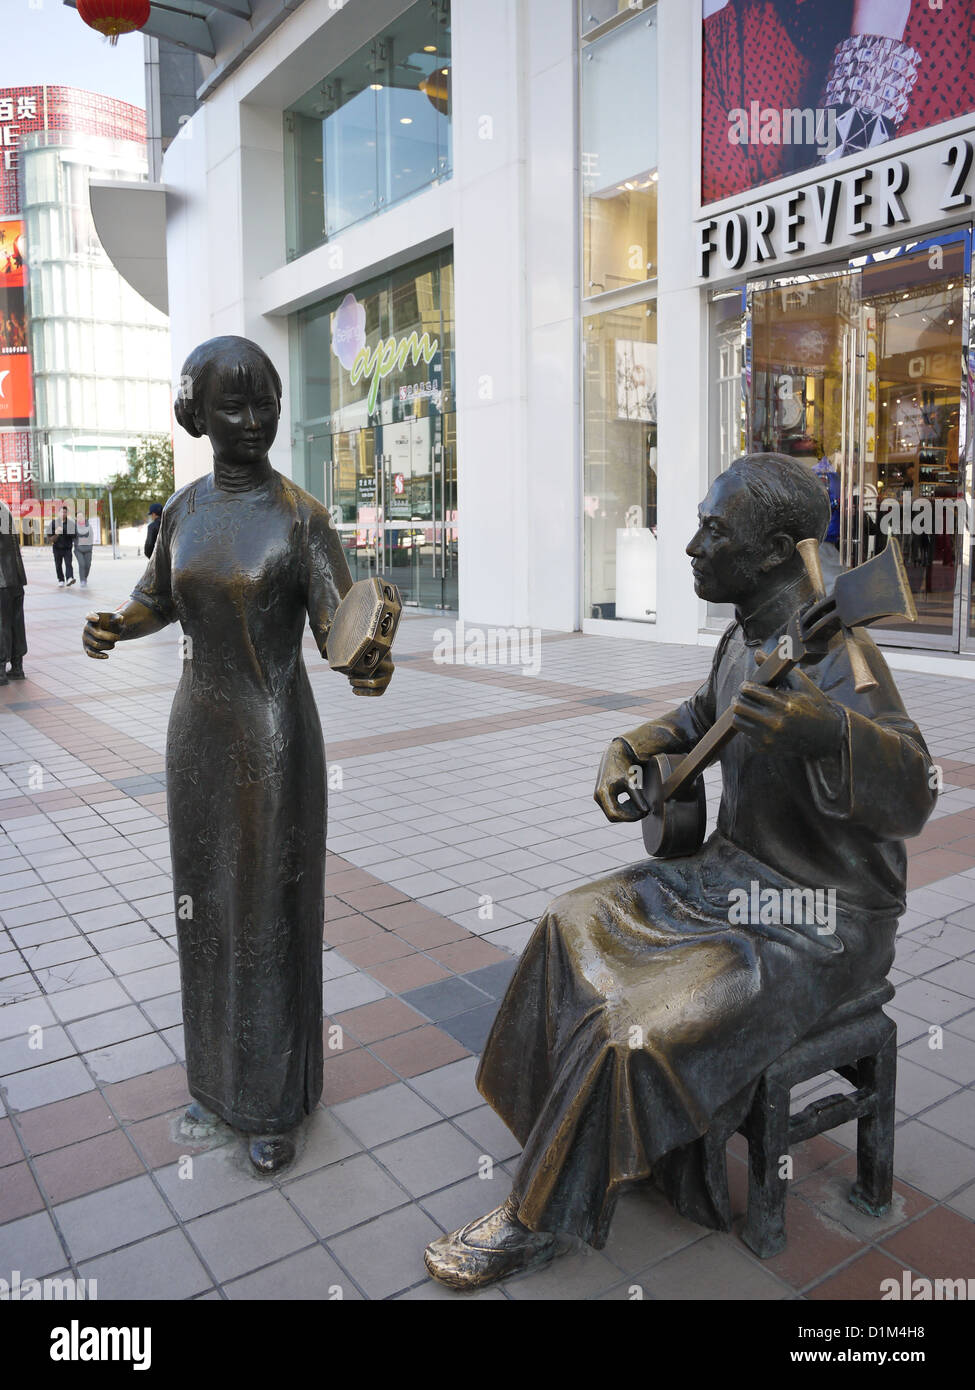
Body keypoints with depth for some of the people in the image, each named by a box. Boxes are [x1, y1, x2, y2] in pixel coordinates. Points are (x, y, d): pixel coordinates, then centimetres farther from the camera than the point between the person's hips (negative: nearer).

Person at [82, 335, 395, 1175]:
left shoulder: (304, 516, -13)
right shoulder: (185, 509, 3)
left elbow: (338, 625, -17)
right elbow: (159, 598, 15)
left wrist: (368, 665, -41)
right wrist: (114, 628, -7)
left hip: (275, 736, -5)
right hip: (199, 730, 6)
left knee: (273, 911, 4)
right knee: (207, 901, 16)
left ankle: (276, 1101, 23)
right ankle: (221, 1073, 38)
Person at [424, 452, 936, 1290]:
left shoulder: (833, 652, -25)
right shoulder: (746, 637, 3)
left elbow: (909, 798, -37)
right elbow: (707, 714, 24)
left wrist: (828, 727, -57)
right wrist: (629, 747, 6)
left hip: (826, 924, -9)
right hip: (737, 872, 9)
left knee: (638, 1031, -21)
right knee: (575, 932, 1)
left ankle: (539, 1220, 4)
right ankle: (654, 1145, 15)